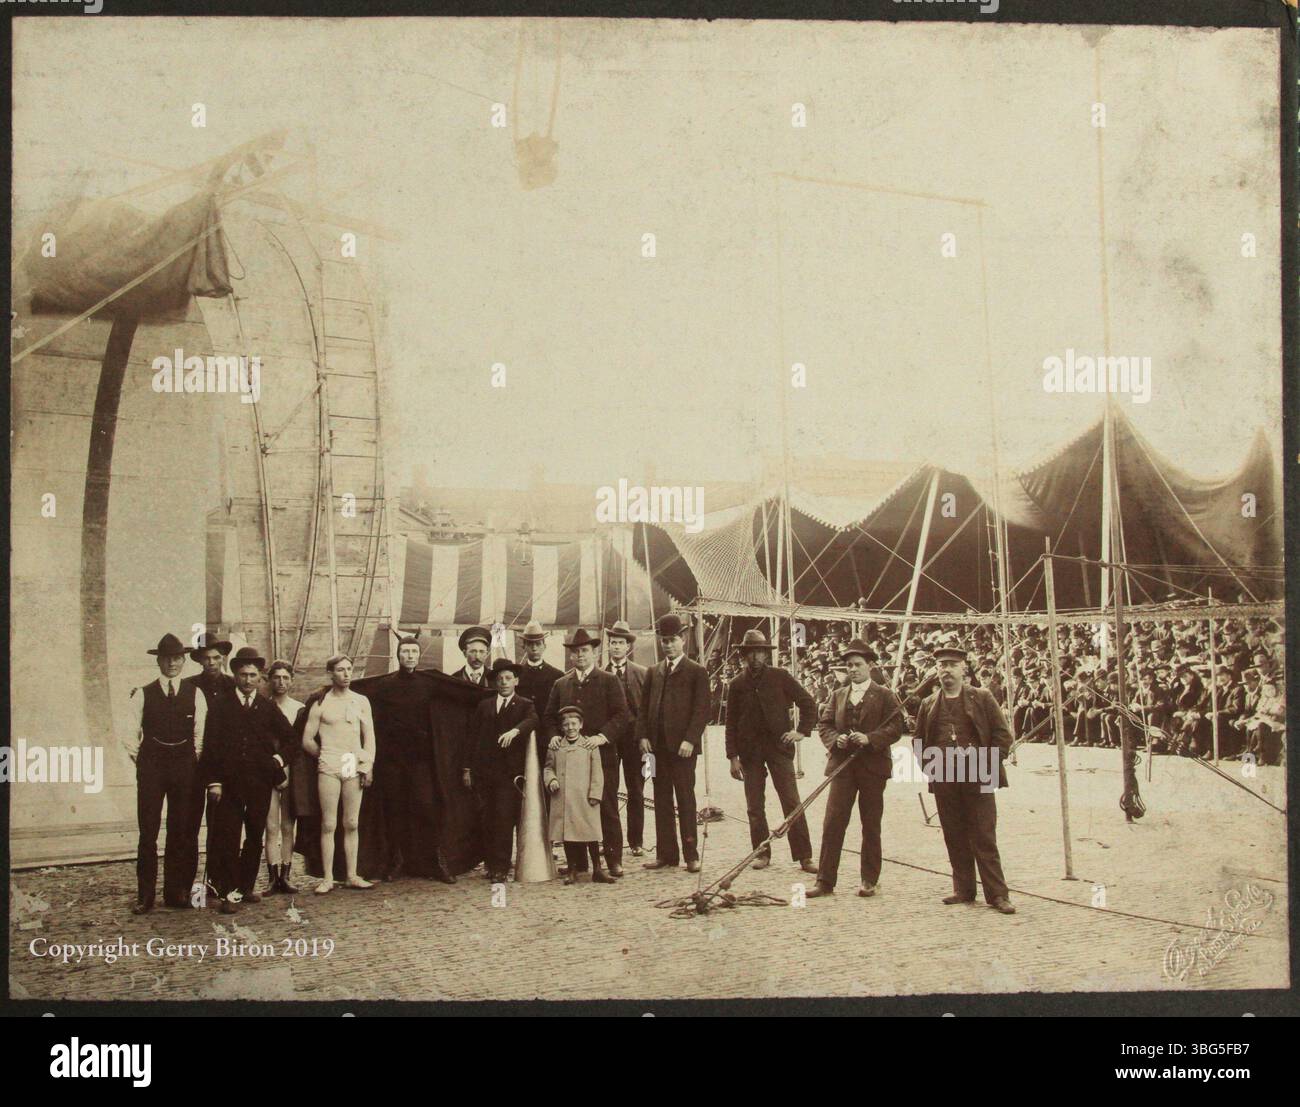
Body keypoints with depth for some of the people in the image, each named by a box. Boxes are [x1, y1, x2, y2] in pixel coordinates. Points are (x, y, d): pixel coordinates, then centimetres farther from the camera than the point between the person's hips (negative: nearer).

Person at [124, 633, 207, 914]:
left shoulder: (195, 694, 7)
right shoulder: (143, 694, 5)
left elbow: (200, 733, 8)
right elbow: (130, 734, 7)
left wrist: (195, 762, 1)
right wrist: (139, 759, 0)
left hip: (185, 768, 1)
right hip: (151, 768, -1)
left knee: (182, 832, 4)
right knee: (148, 832, -3)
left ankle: (177, 892, 12)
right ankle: (145, 896, 1)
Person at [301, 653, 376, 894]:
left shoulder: (361, 702, 12)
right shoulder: (321, 704, 5)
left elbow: (369, 736, 9)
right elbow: (307, 740, 7)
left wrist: (367, 765, 0)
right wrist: (324, 755, 7)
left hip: (354, 768, 2)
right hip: (328, 768, -2)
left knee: (351, 824, 4)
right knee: (329, 824, -4)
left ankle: (351, 876, 9)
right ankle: (327, 878, -1)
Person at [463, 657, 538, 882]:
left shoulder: (525, 706, 9)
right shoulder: (484, 707, 17)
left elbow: (531, 721, -13)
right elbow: (473, 737, 15)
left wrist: (515, 731, -33)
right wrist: (468, 768, 8)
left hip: (509, 772, -3)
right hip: (484, 771, 3)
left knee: (504, 819, -10)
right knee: (488, 820, 4)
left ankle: (501, 868, -9)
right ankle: (491, 865, 12)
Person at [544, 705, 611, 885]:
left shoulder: (590, 746, 3)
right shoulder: (555, 747, 9)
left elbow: (597, 772, 2)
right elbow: (548, 768, 15)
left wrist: (595, 794, -5)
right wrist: (550, 780, -6)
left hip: (585, 800, -2)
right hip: (562, 801, 2)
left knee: (590, 834, -1)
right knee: (566, 834, 5)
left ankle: (597, 870, 9)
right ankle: (572, 871, 16)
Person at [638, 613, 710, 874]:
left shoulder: (697, 672, 1)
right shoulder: (653, 673, 16)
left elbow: (702, 710, -5)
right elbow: (644, 708, 15)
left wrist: (690, 740, -15)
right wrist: (642, 736, 1)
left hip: (682, 746, -5)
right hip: (657, 745, 5)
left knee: (685, 799, -2)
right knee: (662, 801, 6)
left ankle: (691, 854, 3)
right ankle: (666, 854, 10)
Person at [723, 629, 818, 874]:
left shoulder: (780, 677, 3)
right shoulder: (737, 685, 8)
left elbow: (807, 702, 7)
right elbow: (731, 723, 8)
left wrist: (802, 731, -2)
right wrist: (733, 757, 2)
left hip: (778, 746, -2)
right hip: (750, 752, 2)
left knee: (792, 804, -6)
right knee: (754, 808, 4)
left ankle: (804, 857, -4)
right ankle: (762, 853, 15)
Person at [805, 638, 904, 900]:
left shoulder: (885, 696, 2)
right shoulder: (838, 696, 13)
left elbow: (896, 727, -6)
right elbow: (824, 724, 11)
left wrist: (870, 739, -19)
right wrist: (836, 739, -9)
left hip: (873, 767, -2)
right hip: (842, 766, 2)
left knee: (871, 826, 6)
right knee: (832, 823, -5)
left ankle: (869, 880, 15)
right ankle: (825, 881, -2)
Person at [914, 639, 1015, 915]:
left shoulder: (982, 698, 3)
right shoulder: (929, 705, 12)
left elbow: (1003, 735, 1)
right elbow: (919, 741, 21)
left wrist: (988, 765, -8)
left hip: (978, 779, -3)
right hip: (944, 782, 4)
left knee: (984, 838, -4)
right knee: (954, 838, 7)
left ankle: (997, 894, -2)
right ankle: (964, 890, 15)